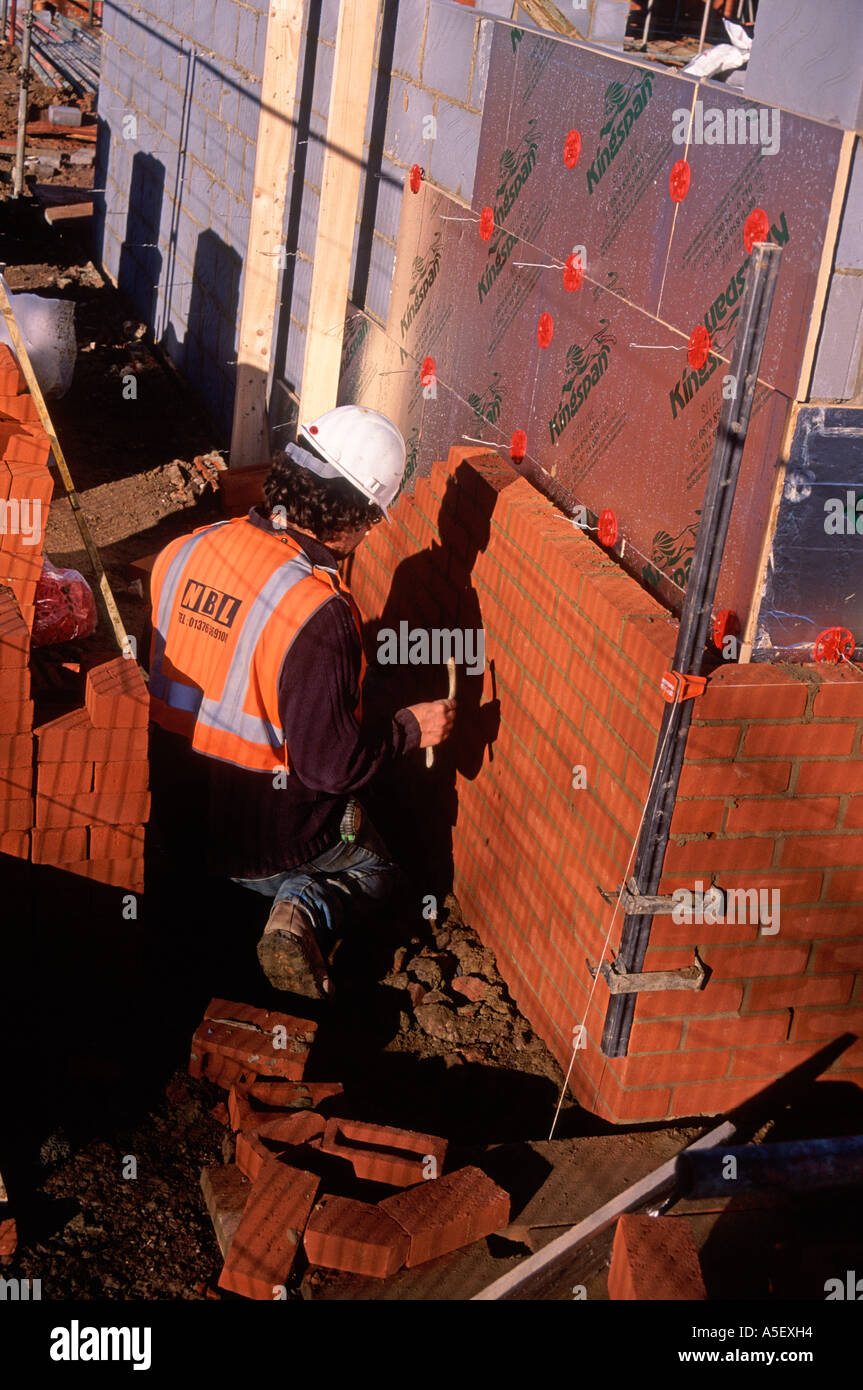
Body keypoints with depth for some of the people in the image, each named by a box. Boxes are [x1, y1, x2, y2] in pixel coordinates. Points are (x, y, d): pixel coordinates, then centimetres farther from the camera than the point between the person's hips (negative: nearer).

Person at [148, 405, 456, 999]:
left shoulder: (183, 551, -10)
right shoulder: (318, 615, -31)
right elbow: (331, 765, -26)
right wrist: (411, 728, -10)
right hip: (270, 834, -6)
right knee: (374, 868, 24)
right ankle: (308, 912, -5)